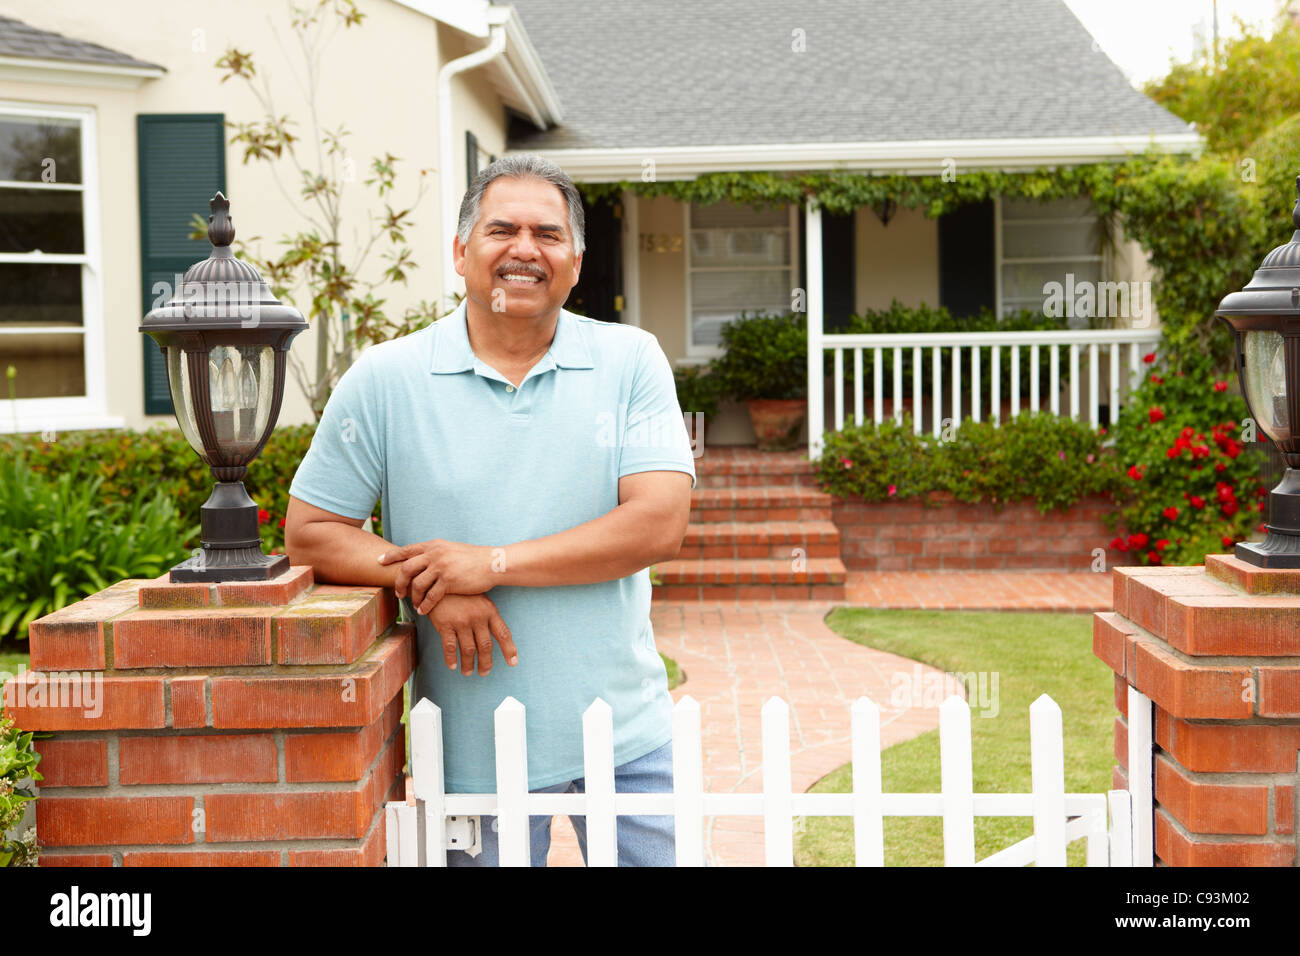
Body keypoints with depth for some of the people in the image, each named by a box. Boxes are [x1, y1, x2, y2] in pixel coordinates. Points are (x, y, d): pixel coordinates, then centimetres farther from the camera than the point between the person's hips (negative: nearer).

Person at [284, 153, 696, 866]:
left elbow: (661, 524, -12)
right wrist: (429, 582, -16)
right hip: (475, 747, -1)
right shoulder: (386, 380, -3)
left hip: (625, 735, 1)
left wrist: (495, 562, -17)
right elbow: (310, 533, 0)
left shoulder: (630, 361, -2)